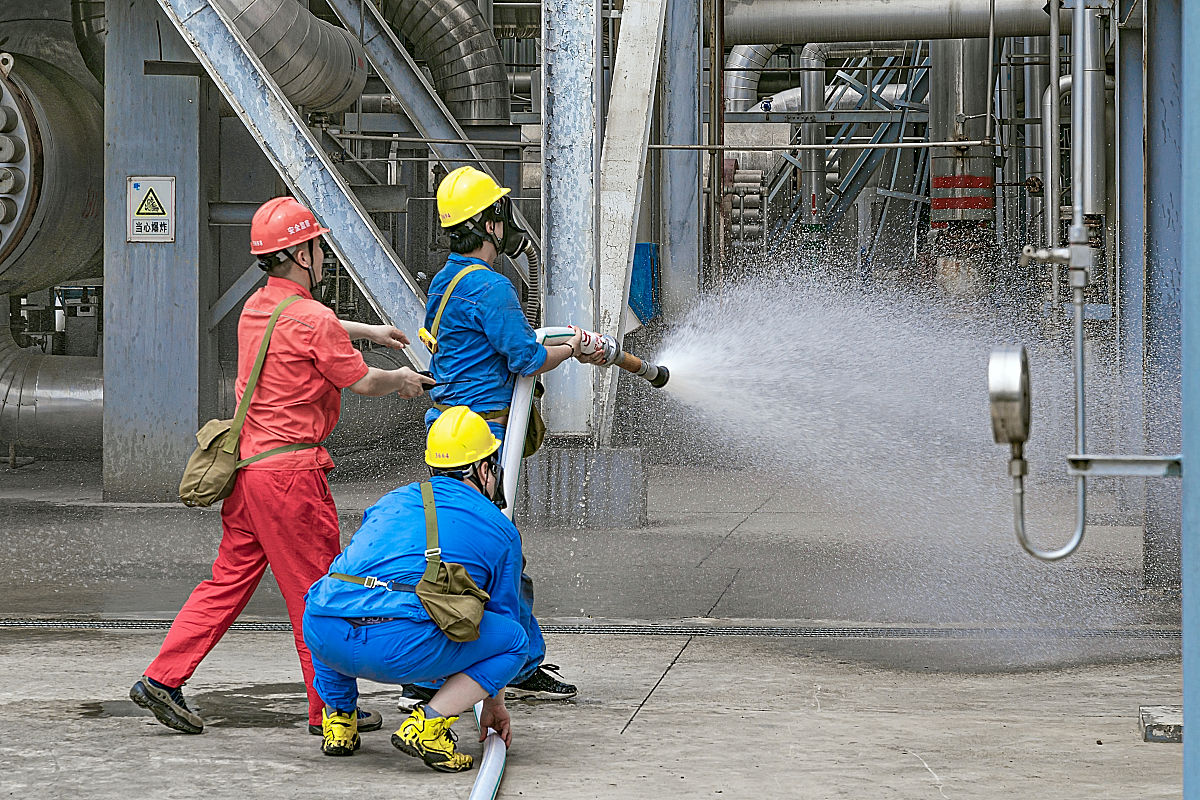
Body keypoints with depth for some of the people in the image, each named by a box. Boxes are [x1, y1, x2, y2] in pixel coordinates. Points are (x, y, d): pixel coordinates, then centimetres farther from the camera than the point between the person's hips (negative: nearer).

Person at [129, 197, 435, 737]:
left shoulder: (256, 308, 12)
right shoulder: (313, 320, -14)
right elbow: (364, 383, -5)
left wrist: (367, 330, 42)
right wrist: (403, 381, 16)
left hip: (247, 465, 8)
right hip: (291, 473, -8)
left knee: (229, 580, 12)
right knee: (316, 591, 2)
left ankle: (162, 678, 8)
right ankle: (329, 707, 9)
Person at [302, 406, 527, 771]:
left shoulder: (392, 501, 30)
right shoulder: (501, 530, 19)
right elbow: (502, 613, 29)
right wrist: (494, 704, 44)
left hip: (326, 640, 5)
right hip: (402, 648, -5)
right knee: (514, 639, 15)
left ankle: (338, 718, 26)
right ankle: (427, 724, 0)